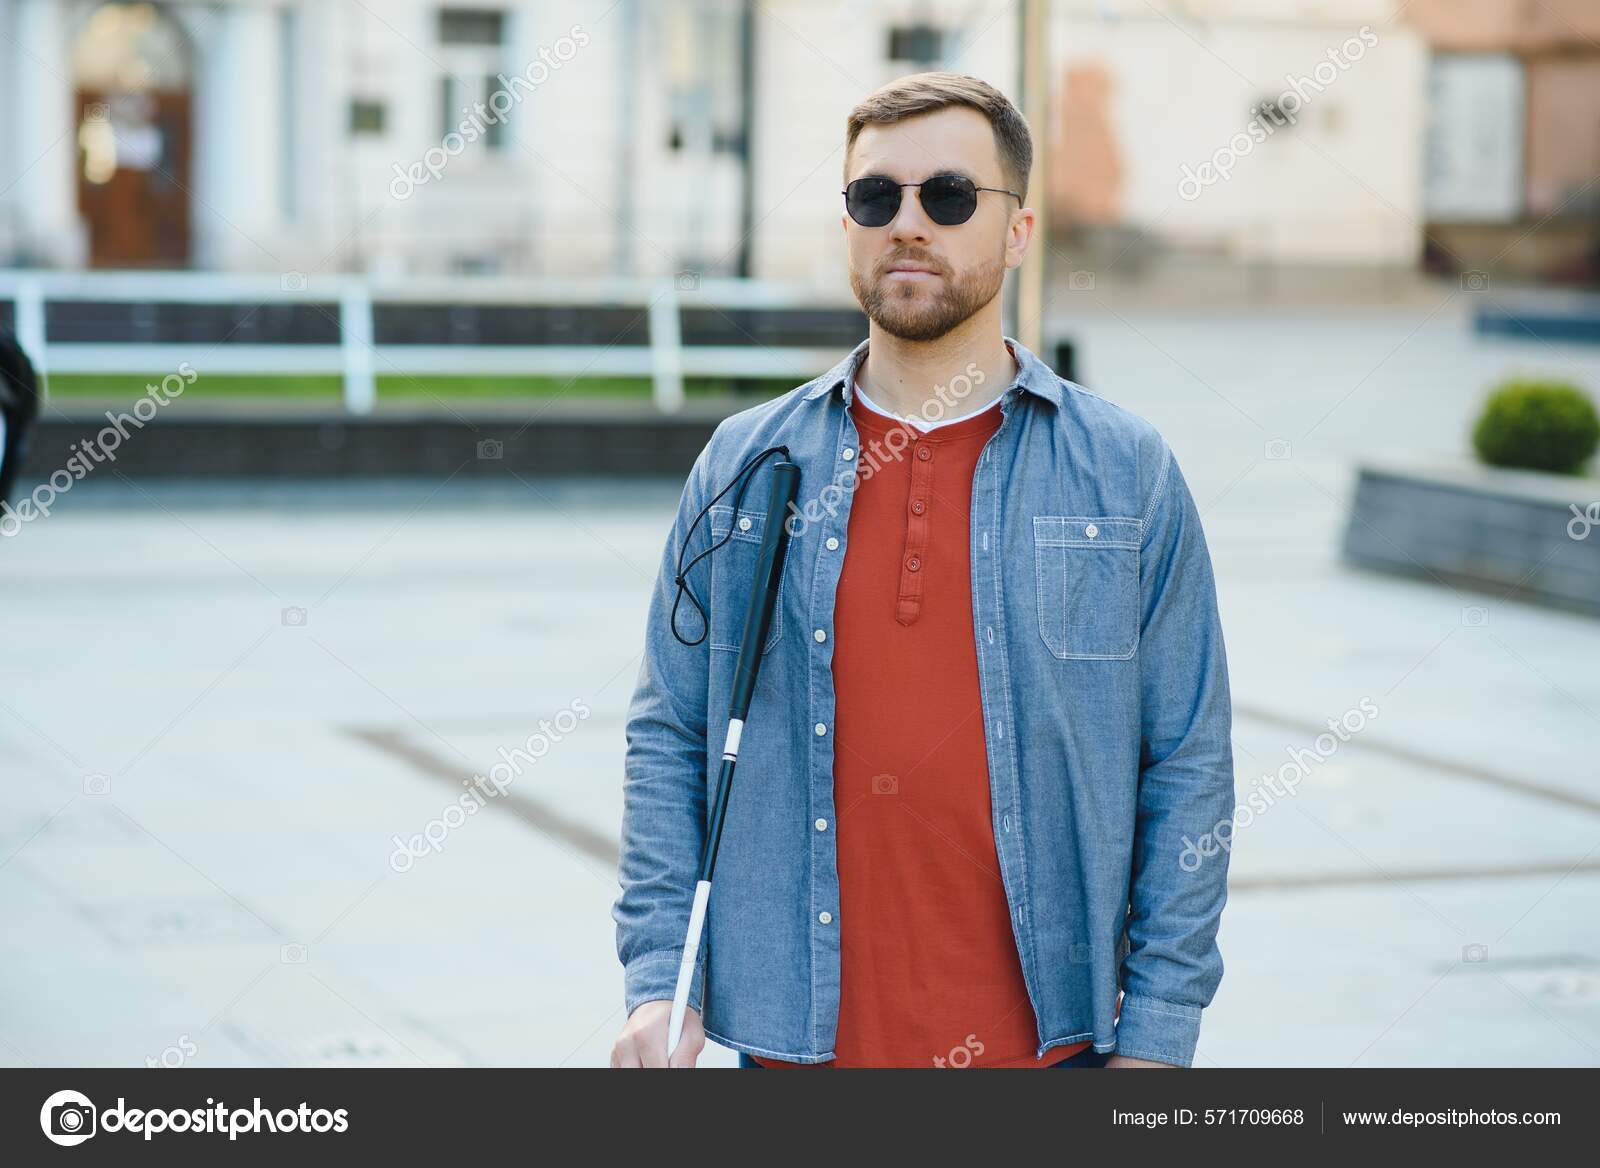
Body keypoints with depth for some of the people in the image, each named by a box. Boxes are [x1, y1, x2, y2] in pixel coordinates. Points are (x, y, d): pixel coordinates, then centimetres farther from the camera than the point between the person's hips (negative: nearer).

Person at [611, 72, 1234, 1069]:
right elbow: (668, 742, 7)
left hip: (1046, 1040, -1)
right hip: (799, 1038, 1)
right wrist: (658, 979, -3)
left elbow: (1188, 772, 1)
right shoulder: (743, 466, 5)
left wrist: (1156, 1040, -4)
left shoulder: (1128, 472, 1)